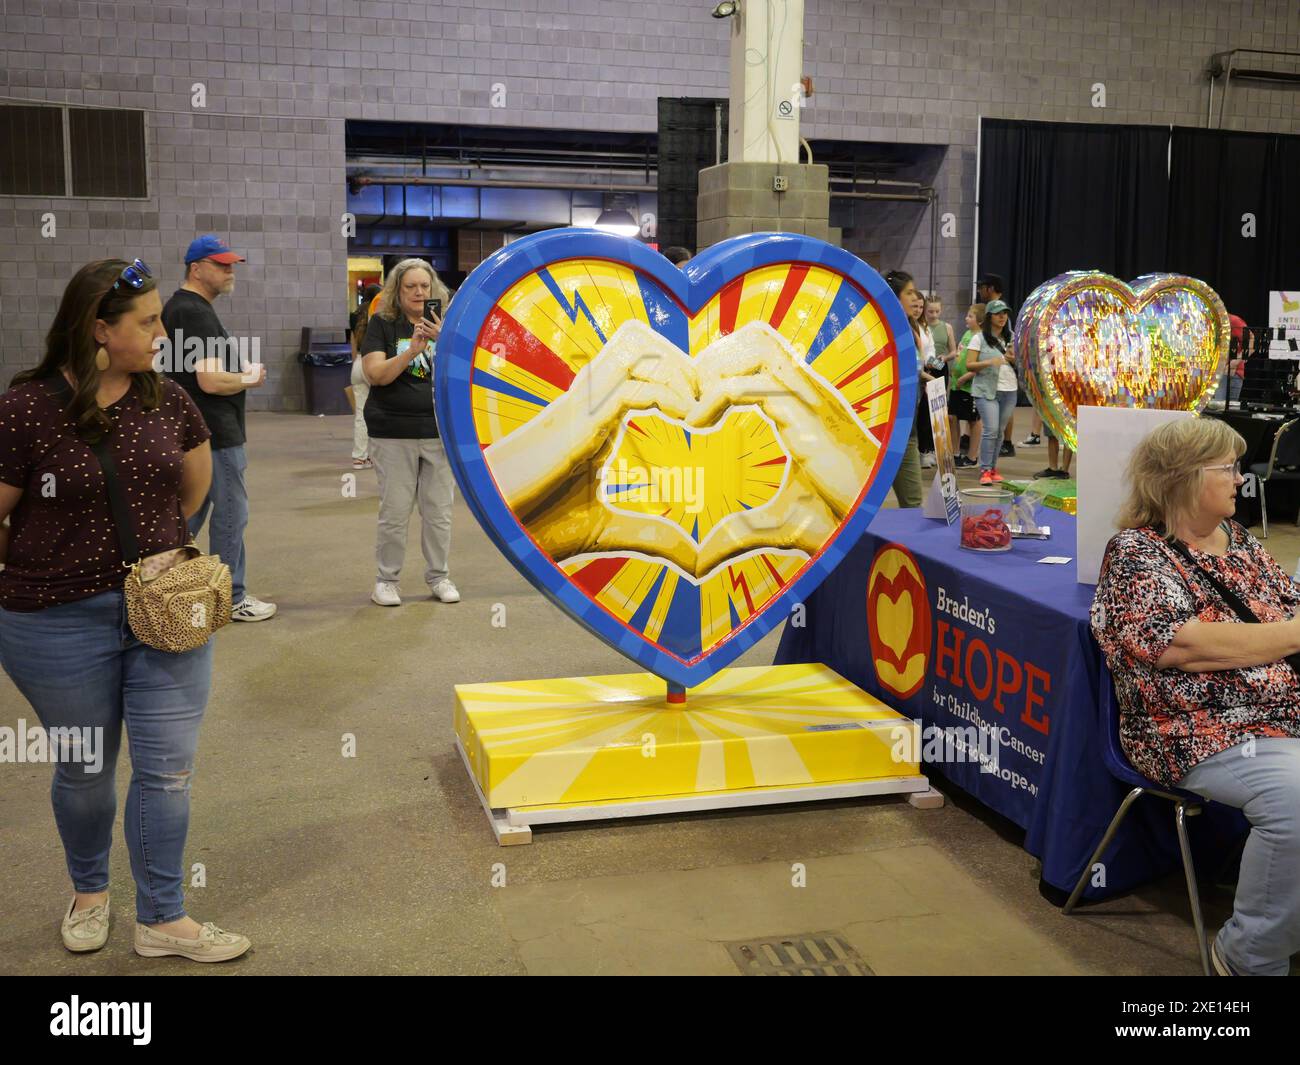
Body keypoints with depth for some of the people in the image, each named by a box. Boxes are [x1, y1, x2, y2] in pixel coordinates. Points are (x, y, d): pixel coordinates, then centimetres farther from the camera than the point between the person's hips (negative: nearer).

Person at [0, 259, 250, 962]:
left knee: (168, 767, 6)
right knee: (85, 770, 14)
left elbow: (194, 488, 16)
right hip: (61, 623, -3)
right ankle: (89, 891, 41)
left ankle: (162, 919, 22)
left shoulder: (166, 399, 1)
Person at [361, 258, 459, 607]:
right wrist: (412, 350, -22)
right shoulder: (382, 324, 2)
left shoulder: (445, 323, 7)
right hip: (394, 435, -2)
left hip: (440, 432, 2)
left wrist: (443, 340, -23)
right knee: (394, 513, 0)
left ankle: (438, 577, 21)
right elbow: (375, 374, -10)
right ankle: (386, 580, 14)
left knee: (439, 512, 7)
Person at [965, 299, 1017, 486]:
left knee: (1000, 432, 5)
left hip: (1009, 390, 5)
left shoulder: (1011, 337, 15)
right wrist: (989, 362, -21)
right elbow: (969, 364, -6)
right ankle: (985, 470, -9)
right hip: (986, 390, -5)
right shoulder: (979, 338, 0)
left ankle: (993, 467, 14)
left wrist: (1013, 359, -2)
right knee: (991, 430, -15)